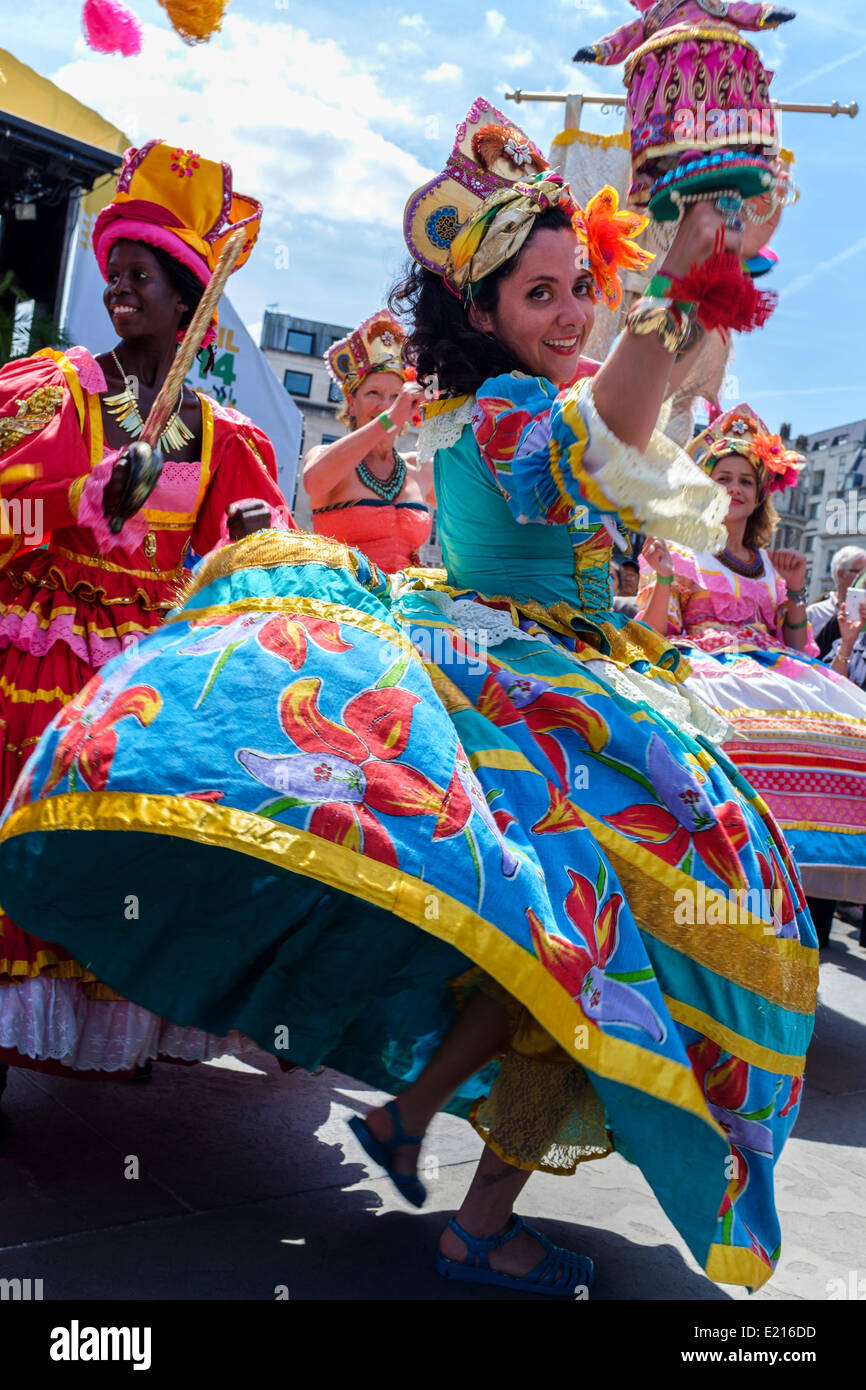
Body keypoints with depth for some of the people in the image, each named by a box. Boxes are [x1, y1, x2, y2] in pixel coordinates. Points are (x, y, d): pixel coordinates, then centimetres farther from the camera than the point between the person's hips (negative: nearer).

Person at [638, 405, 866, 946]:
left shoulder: (771, 565, 27)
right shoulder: (678, 553, 15)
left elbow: (797, 643, 23)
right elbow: (651, 636, 6)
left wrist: (797, 589, 12)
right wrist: (664, 578, -7)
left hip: (777, 670, 4)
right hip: (708, 669, -4)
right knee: (754, 718, -38)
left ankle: (812, 916, -25)